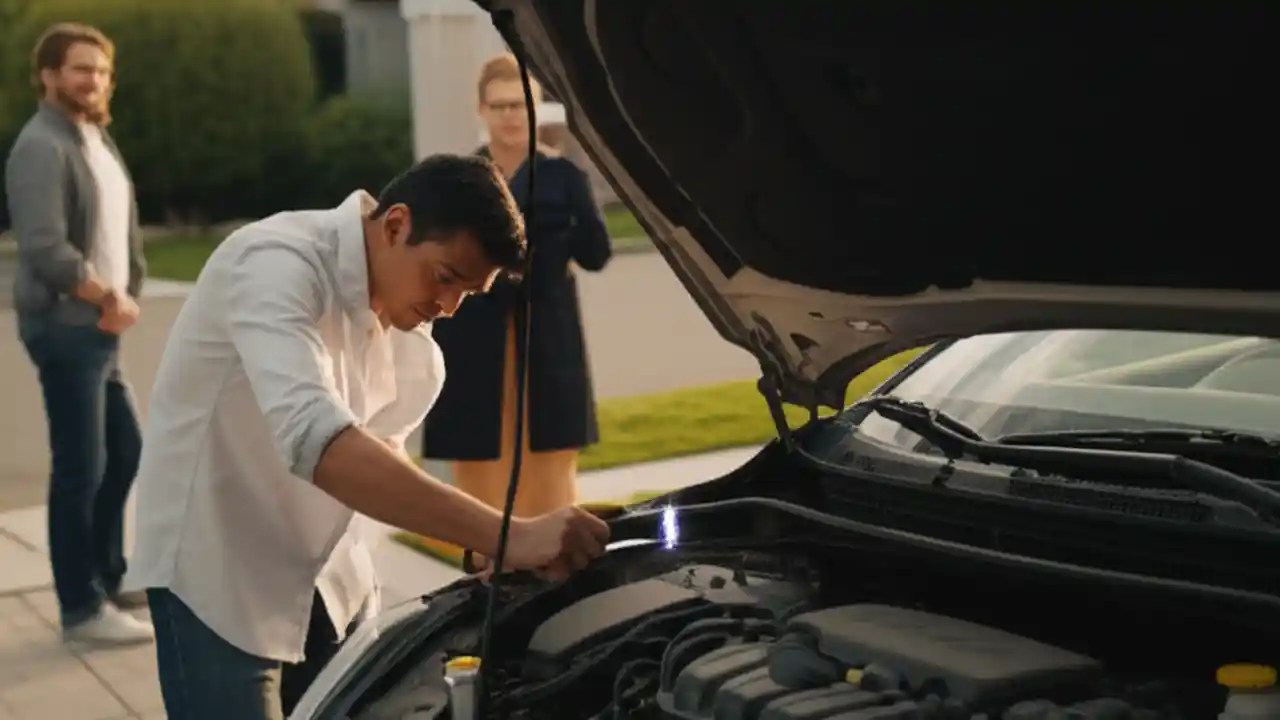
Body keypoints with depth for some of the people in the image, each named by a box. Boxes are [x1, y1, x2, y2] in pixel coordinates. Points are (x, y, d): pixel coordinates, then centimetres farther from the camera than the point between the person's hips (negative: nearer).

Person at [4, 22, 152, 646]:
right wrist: (109, 297, -13)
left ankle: (107, 577, 32)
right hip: (65, 328, -10)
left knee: (124, 450, 17)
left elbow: (124, 226, 16)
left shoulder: (97, 138, 14)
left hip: (98, 327, 10)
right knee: (80, 467, -5)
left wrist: (127, 295, 0)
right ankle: (81, 610, 4)